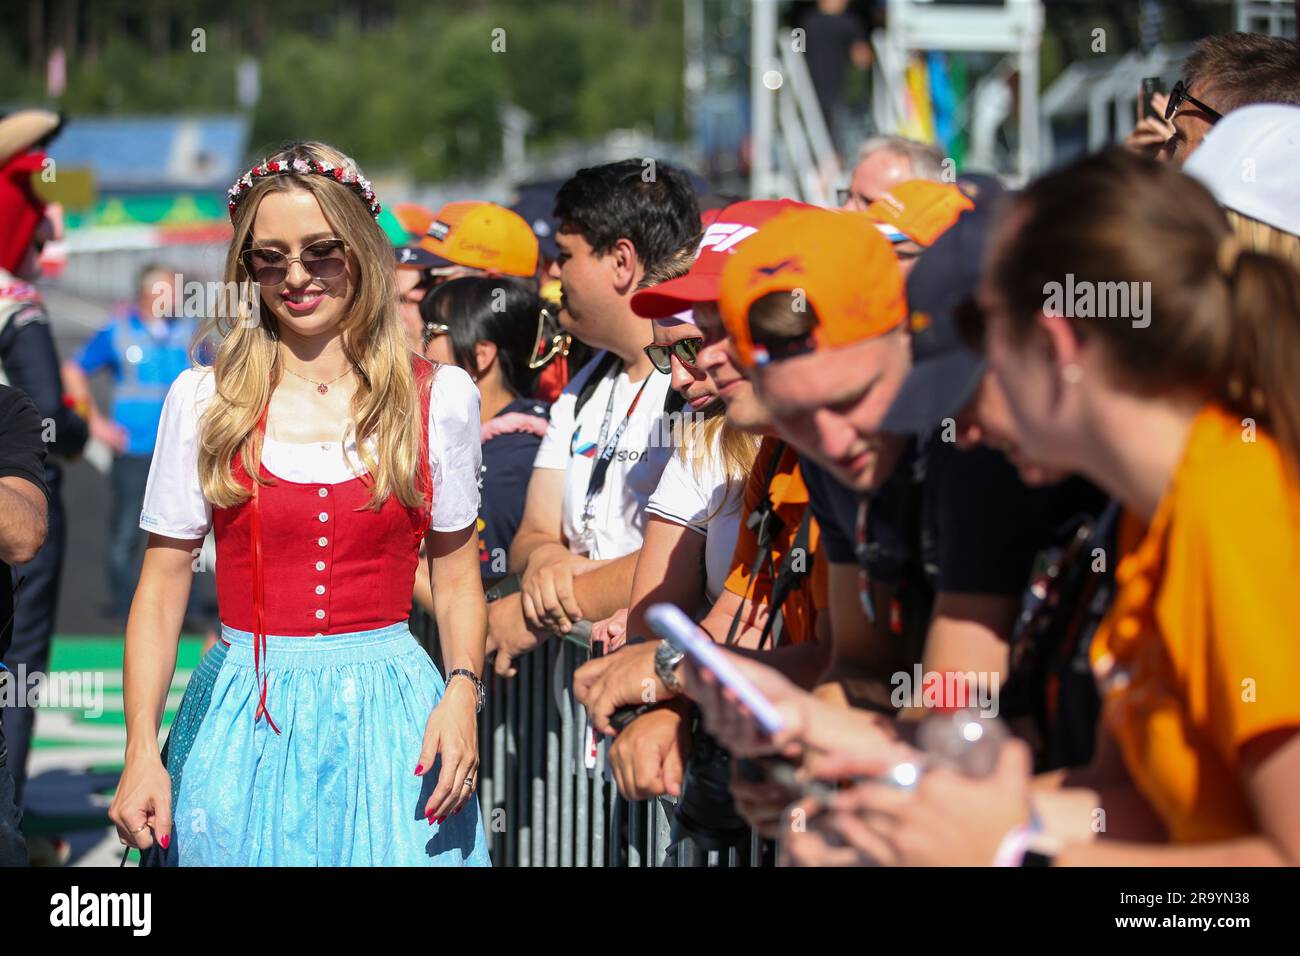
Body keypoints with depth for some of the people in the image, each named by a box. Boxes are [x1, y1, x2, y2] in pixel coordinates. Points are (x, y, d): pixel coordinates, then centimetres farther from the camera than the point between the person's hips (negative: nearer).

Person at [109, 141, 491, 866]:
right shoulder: (203, 399, 1)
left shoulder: (440, 397, 2)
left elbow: (457, 578, 8)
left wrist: (462, 694, -10)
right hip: (247, 718, 0)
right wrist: (141, 754, -5)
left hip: (392, 717, 0)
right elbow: (162, 584, 2)